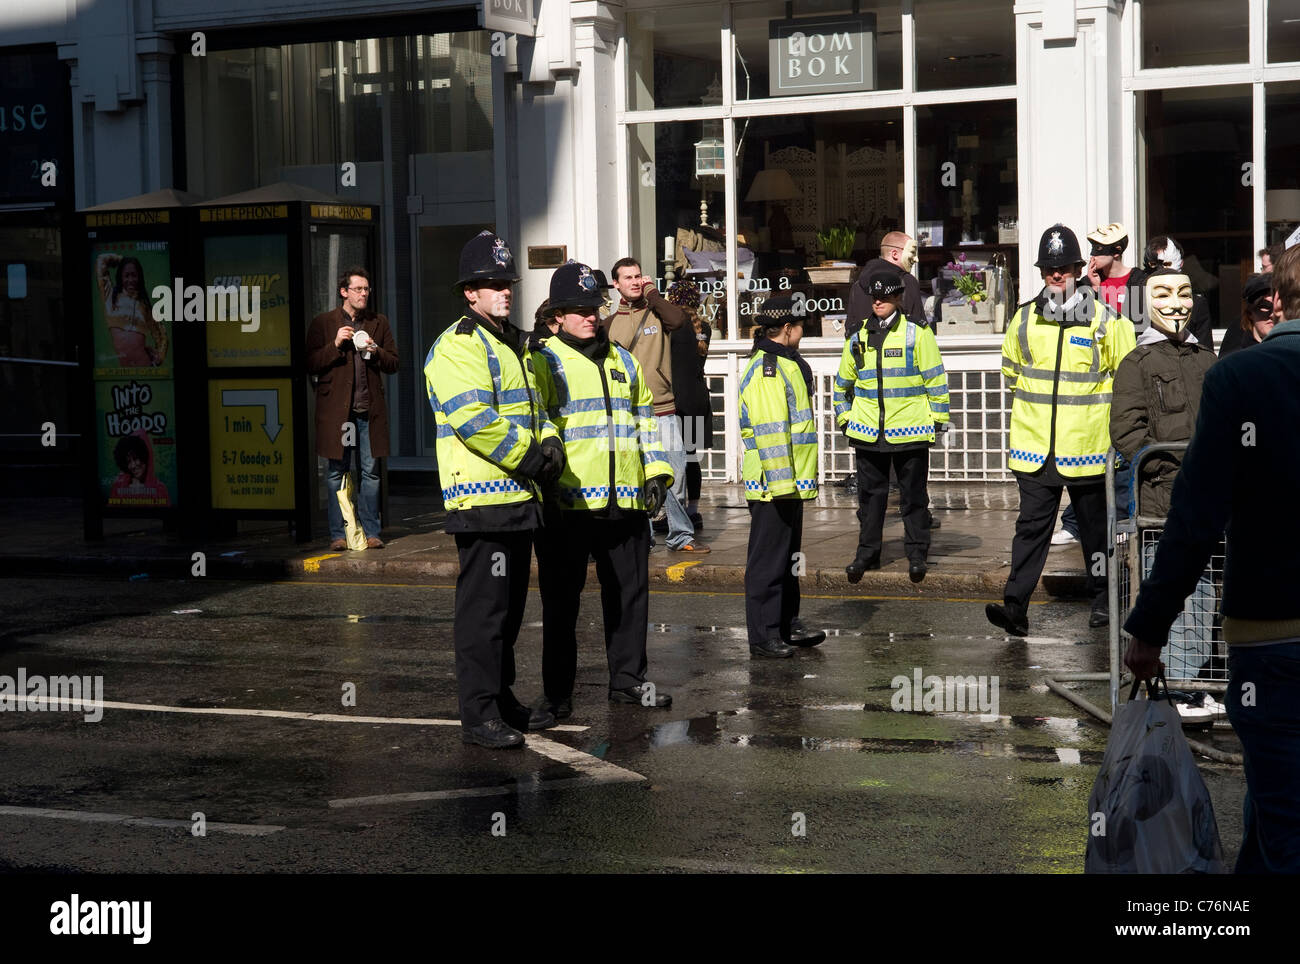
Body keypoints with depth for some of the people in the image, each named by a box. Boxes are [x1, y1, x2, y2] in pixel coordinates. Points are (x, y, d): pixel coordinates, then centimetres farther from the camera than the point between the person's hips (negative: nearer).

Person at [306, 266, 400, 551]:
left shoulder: (379, 323, 13)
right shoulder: (322, 323, 5)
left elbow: (393, 364, 13)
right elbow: (311, 364, 0)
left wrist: (376, 351, -7)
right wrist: (335, 345, -12)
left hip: (370, 409, 2)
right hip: (336, 409, -2)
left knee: (371, 472, 3)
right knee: (338, 473, 1)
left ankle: (370, 532, 10)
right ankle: (338, 535, 6)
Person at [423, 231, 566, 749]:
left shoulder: (512, 346, 21)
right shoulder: (457, 347, -11)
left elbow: (532, 408, 25)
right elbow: (475, 421, -22)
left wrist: (550, 443, 4)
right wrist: (529, 459, -15)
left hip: (518, 499, 10)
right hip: (482, 500, -10)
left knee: (509, 607, 16)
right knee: (483, 609, -7)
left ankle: (502, 698, 26)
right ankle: (478, 715, -3)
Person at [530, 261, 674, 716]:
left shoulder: (624, 362, 18)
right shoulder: (545, 363, 1)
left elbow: (645, 419, 23)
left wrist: (655, 473, 13)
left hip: (625, 501, 5)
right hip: (569, 500, -5)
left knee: (629, 592, 10)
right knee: (561, 599, 1)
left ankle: (628, 678, 23)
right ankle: (557, 691, 9)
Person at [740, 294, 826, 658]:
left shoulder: (787, 365, 17)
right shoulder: (765, 370, -17)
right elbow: (770, 431, -23)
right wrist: (782, 483, -25)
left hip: (792, 482, 11)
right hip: (772, 485, -11)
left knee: (788, 556, 18)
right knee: (768, 560, -5)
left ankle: (788, 624, 28)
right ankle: (763, 636, 0)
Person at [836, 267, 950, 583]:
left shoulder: (917, 333, -3)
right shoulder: (858, 338, 9)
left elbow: (936, 378, -1)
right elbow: (843, 382, 22)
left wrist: (938, 418, -2)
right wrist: (845, 418, 17)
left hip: (910, 431, -3)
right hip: (868, 432, 4)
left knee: (913, 495, 4)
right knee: (870, 494, 9)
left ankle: (917, 554, 13)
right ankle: (867, 552, 18)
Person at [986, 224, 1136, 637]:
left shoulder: (1105, 320, -4)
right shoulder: (1024, 319, 5)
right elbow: (1010, 368, 22)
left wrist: (1094, 402, 7)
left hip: (1087, 446, -1)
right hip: (1035, 447, 2)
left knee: (1095, 526, 12)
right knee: (1031, 525, -3)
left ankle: (1102, 599, 28)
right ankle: (1016, 606, -6)